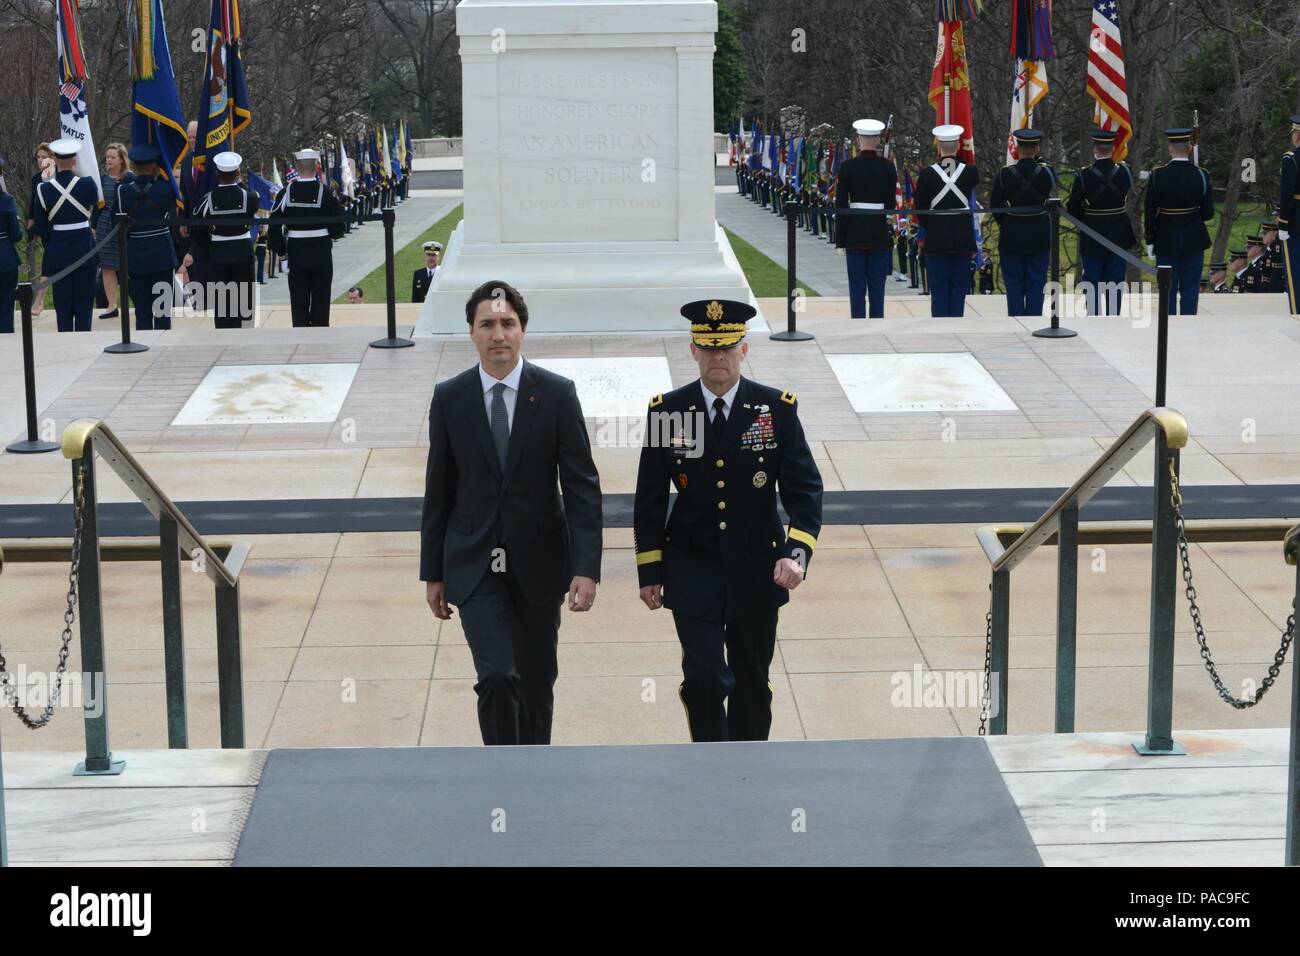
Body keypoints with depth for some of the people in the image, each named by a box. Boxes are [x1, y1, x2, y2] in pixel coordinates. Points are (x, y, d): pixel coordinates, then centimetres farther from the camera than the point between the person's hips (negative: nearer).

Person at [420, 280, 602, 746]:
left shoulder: (557, 394, -5)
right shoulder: (449, 398, -2)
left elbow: (582, 486, -6)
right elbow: (438, 491, 5)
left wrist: (586, 568, -14)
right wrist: (432, 572, 6)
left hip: (537, 564, 1)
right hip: (475, 567, -1)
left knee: (537, 682, 13)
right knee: (498, 678, -16)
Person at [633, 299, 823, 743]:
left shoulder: (777, 409, -4)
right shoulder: (666, 411, -3)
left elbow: (805, 490, -5)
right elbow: (649, 500, 3)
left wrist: (797, 552, -21)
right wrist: (649, 572, 2)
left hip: (757, 572, 1)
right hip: (693, 572, -1)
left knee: (752, 683, 12)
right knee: (704, 679, -12)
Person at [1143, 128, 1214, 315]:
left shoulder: (1157, 175, -10)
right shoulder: (1201, 175, -8)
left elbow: (1149, 213, -7)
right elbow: (1208, 213, -5)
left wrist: (1150, 241, 2)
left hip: (1166, 242, 0)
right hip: (1194, 242, 0)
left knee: (1168, 290, 8)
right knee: (1190, 291, 7)